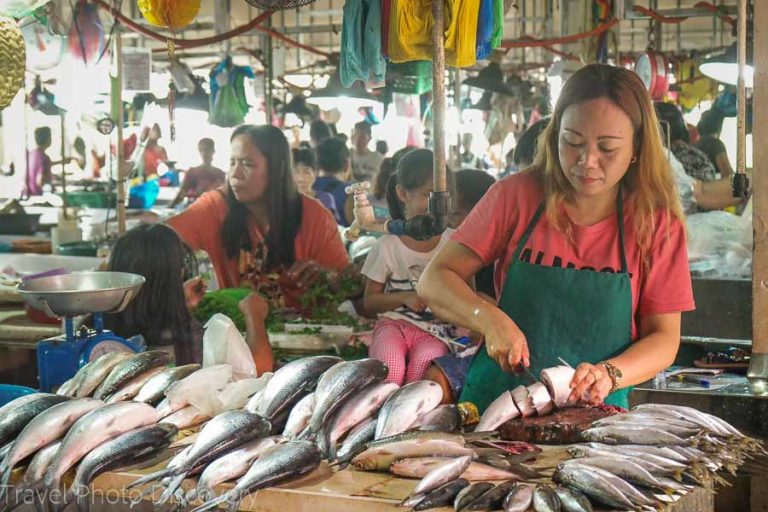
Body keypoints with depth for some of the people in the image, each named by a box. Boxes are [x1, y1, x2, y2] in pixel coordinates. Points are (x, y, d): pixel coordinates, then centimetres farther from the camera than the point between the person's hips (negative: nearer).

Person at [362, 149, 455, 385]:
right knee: (389, 368, -34)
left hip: (435, 329, 0)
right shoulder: (388, 246, 3)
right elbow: (369, 303, 6)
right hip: (393, 323, 0)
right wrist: (405, 298, -12)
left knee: (424, 360, -34)